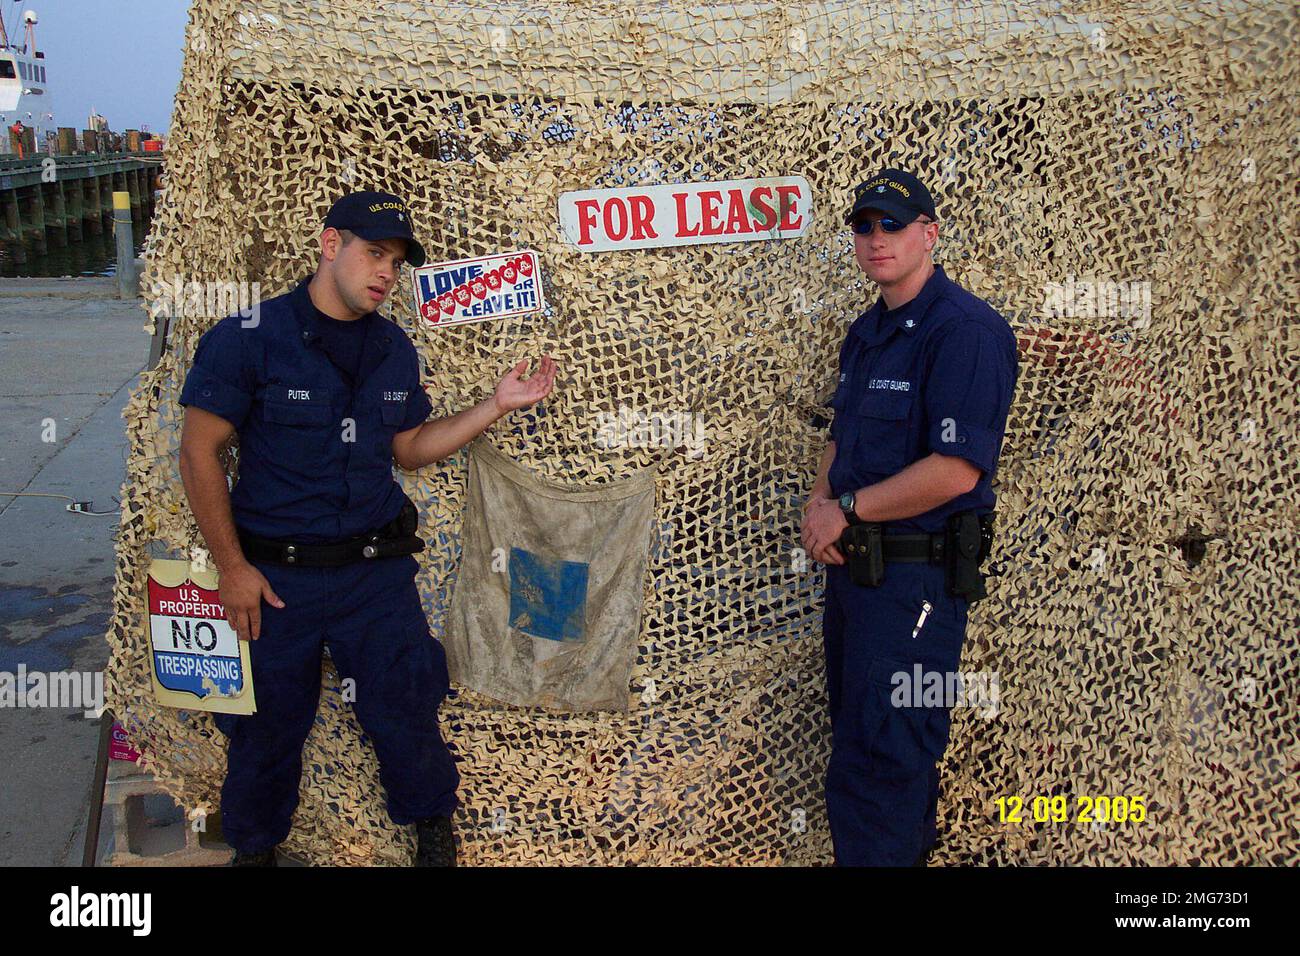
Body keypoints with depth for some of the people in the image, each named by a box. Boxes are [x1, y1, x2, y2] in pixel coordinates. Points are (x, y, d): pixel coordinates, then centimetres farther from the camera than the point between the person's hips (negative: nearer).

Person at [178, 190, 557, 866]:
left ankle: (431, 823, 38)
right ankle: (254, 846, 40)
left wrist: (498, 405, 2)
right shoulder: (246, 339, -12)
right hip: (274, 577, -3)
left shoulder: (394, 350, 4)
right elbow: (199, 453, -10)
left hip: (376, 573, 3)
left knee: (403, 710, 10)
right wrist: (232, 567, -10)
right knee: (266, 725, 13)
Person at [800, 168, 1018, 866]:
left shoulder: (966, 330, -16)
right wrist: (820, 502, 1)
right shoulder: (866, 332, 14)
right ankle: (911, 846, 40)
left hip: (917, 573, -9)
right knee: (857, 726, 21)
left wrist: (846, 510, -14)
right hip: (852, 564, 10)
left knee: (876, 762, -3)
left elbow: (956, 469, -24)